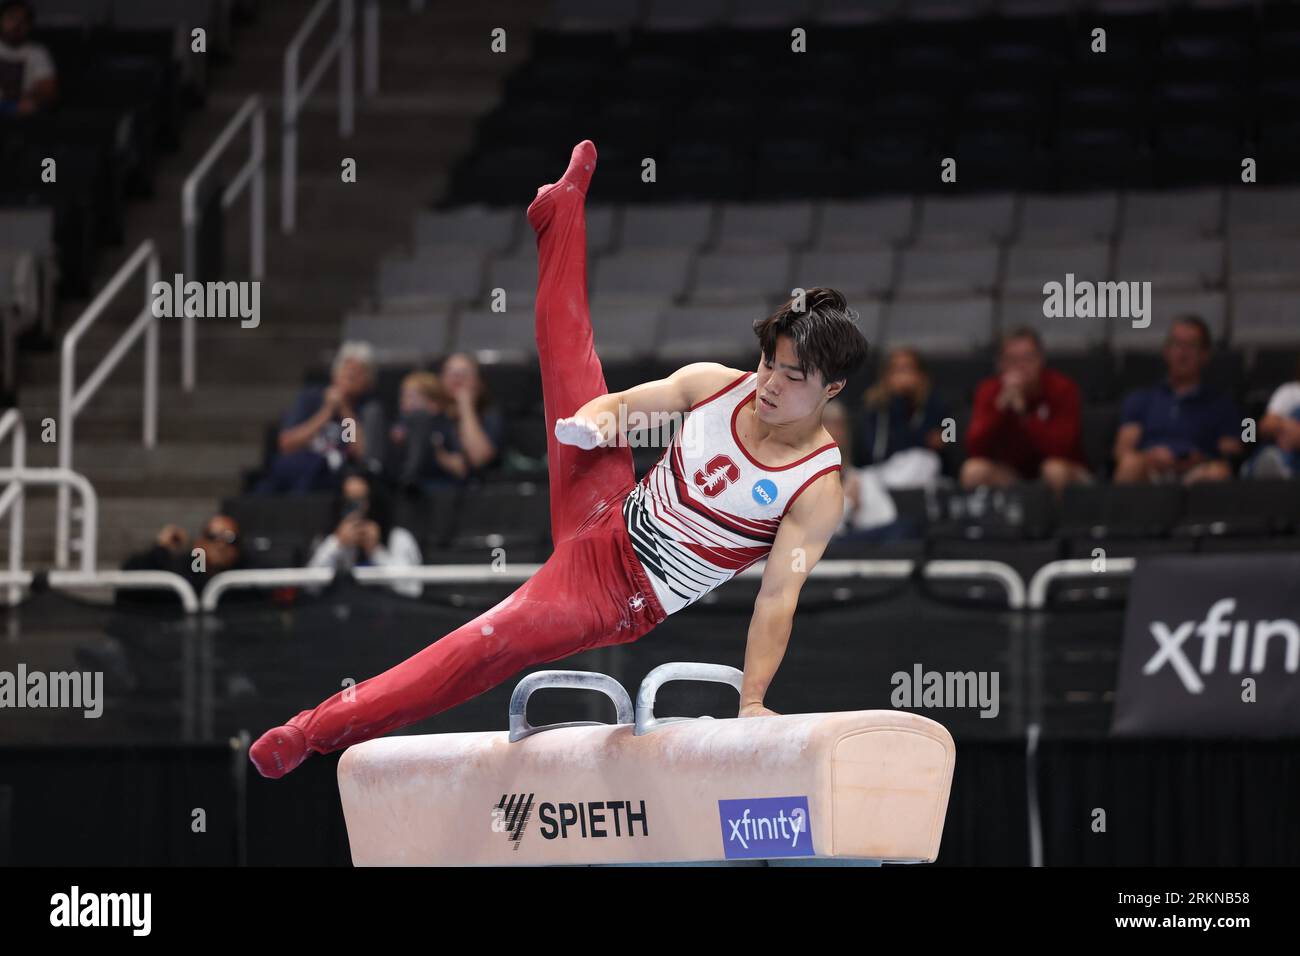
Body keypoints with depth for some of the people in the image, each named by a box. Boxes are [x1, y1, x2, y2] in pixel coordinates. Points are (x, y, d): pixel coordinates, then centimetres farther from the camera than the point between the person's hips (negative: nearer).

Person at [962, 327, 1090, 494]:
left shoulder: (1061, 388, -17)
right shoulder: (990, 391, -10)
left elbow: (1061, 448, -28)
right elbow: (975, 449, -21)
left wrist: (1022, 409, -34)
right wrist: (1002, 404, -32)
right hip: (1010, 474, 2)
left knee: (1056, 469, -36)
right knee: (974, 470, -27)